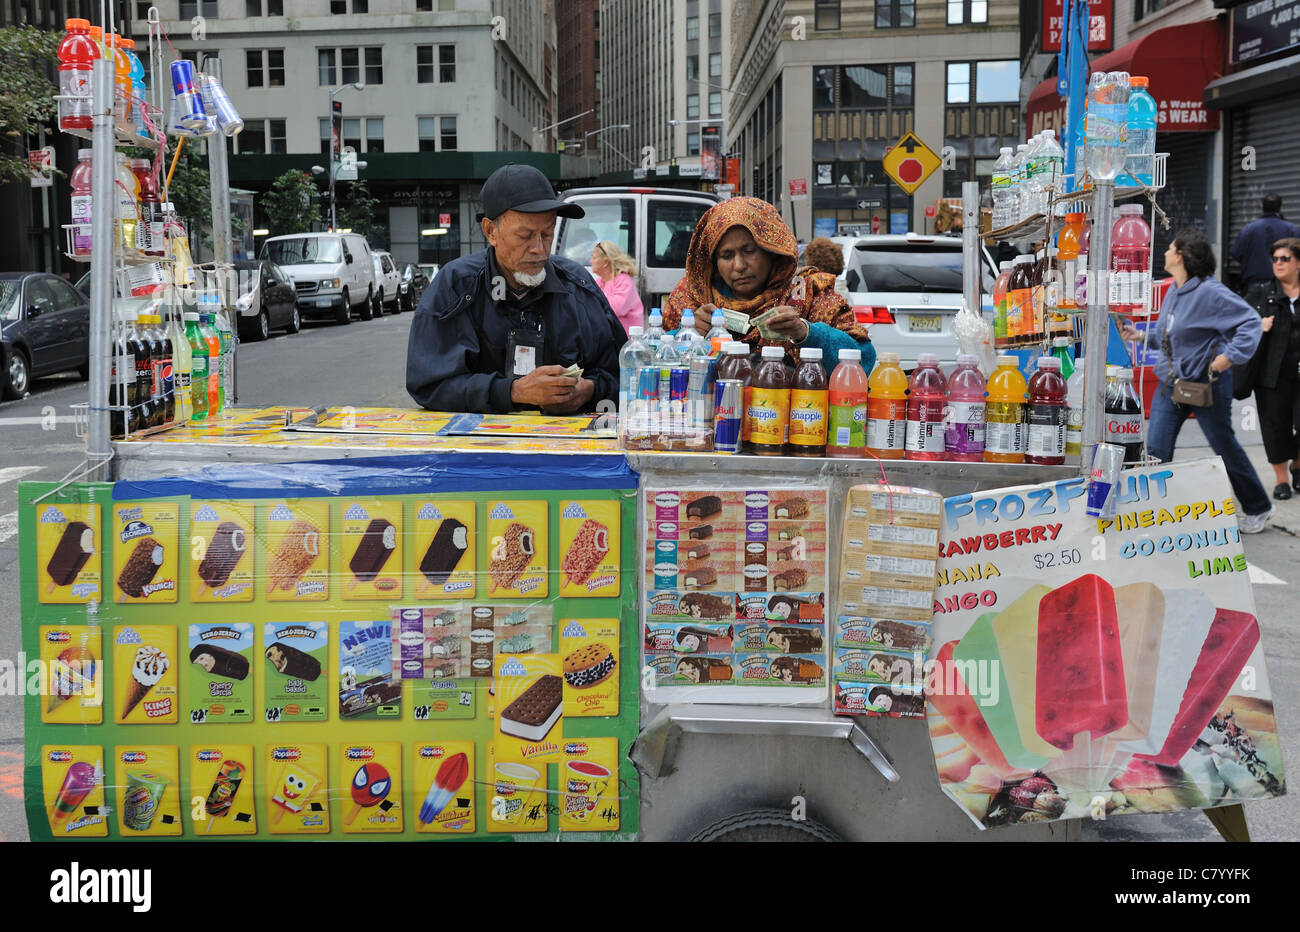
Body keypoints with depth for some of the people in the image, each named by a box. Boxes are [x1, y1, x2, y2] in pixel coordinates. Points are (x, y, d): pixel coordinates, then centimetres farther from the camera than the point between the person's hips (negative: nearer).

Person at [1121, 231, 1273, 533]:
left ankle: (1257, 509, 28)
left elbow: (1250, 320, -20)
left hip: (1206, 384, -7)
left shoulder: (1209, 291, -19)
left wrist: (1231, 355, -26)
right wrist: (1144, 336, 13)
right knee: (1156, 449, 0)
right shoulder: (1174, 292, 7)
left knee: (1225, 447, 8)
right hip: (1170, 382, 7)